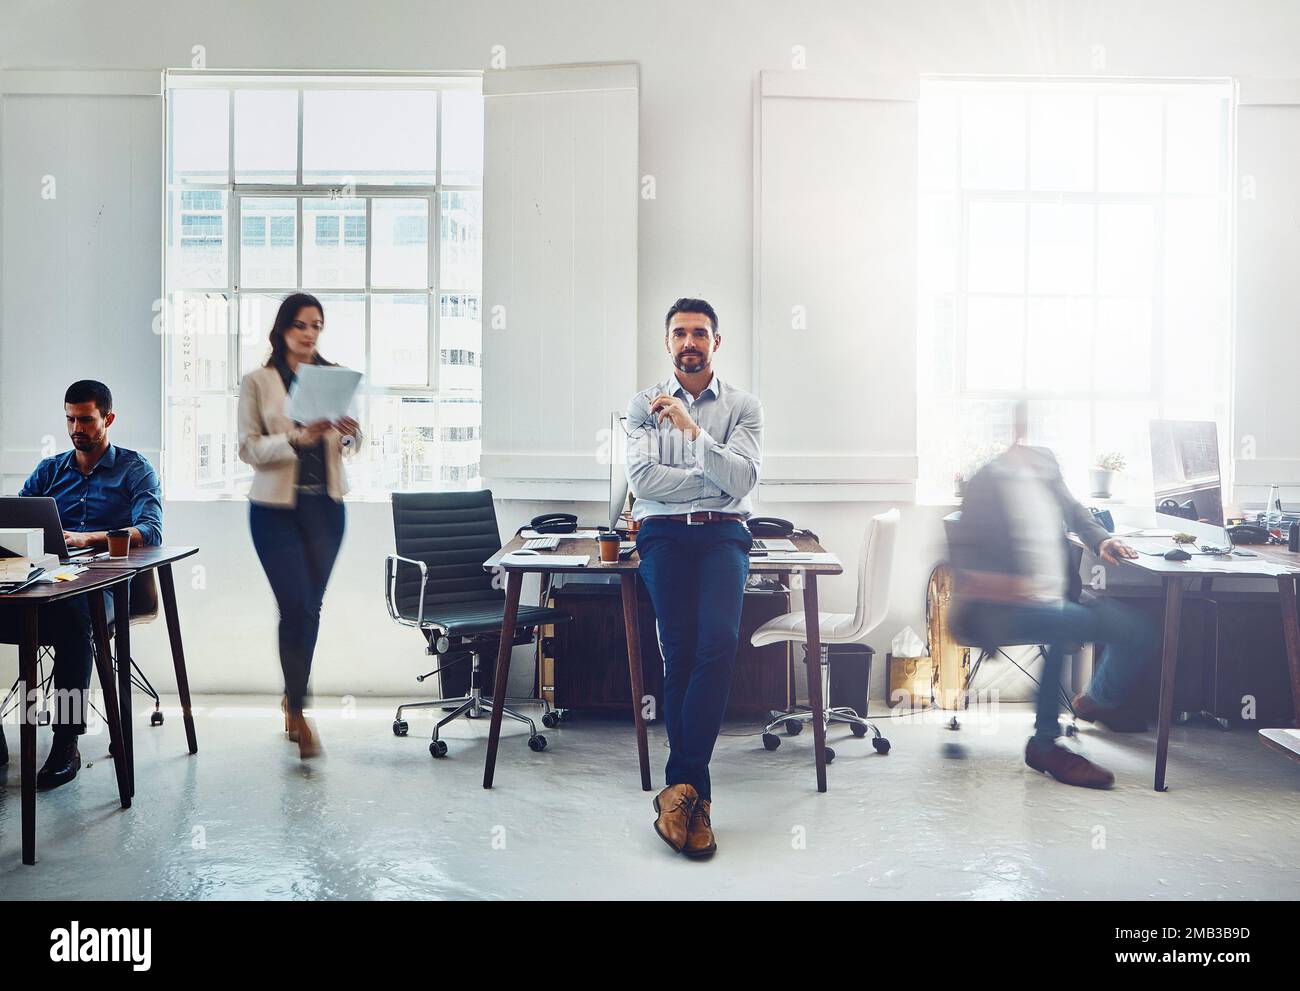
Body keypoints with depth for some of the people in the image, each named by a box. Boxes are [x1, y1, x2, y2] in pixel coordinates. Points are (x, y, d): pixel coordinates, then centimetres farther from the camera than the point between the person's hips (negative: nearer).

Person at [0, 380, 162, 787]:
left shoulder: (135, 470, 7)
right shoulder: (49, 470, 23)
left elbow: (151, 531, -9)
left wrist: (87, 538, -25)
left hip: (102, 586, -4)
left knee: (71, 614, -38)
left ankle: (67, 742, -28)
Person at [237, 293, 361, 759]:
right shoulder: (257, 382, -2)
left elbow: (351, 446, 9)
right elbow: (248, 448, -8)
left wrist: (350, 434, -15)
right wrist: (297, 438, -23)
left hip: (325, 506, 3)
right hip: (276, 507, -3)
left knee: (310, 606, 11)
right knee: (297, 606, -7)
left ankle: (293, 695, 31)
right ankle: (298, 712, 8)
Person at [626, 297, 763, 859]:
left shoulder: (744, 407, 12)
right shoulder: (644, 404, 13)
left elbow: (742, 480, -4)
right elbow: (643, 477, -1)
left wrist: (692, 429, -11)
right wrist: (712, 476, -1)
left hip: (722, 533, 0)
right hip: (663, 533, 0)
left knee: (719, 643, -26)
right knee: (680, 650, -20)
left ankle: (680, 785, -19)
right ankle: (695, 797, -13)